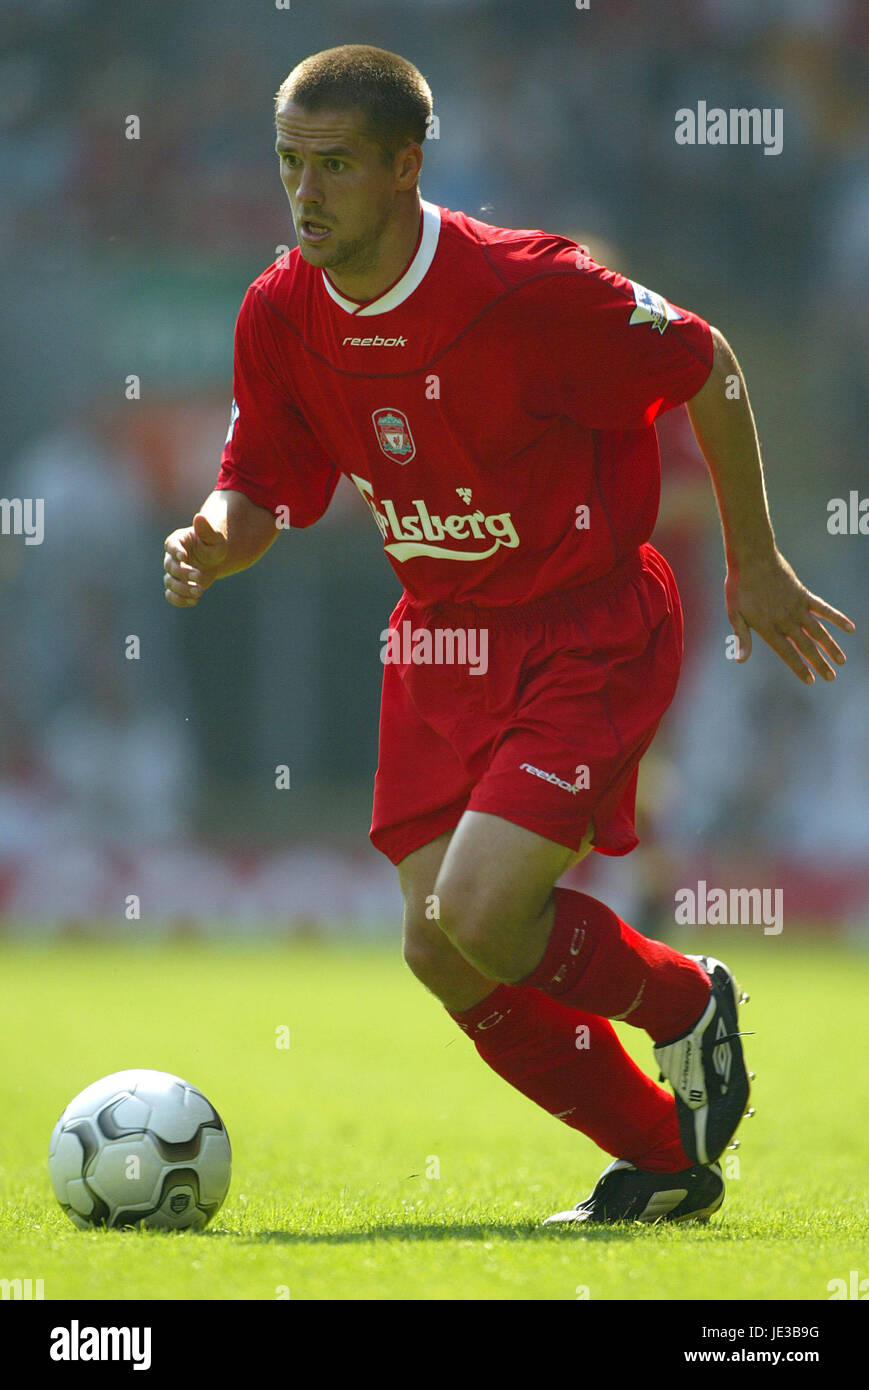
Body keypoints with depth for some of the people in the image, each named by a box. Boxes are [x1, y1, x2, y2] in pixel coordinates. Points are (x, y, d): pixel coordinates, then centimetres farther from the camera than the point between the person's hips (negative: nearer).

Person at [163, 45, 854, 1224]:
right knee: (440, 952, -1)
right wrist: (211, 545, -20)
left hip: (592, 630, -6)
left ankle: (682, 1004, 11)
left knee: (481, 915, -21)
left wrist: (755, 565, -1)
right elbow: (258, 493, 5)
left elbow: (703, 369, -10)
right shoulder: (281, 315, -6)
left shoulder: (526, 288, -23)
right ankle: (664, 1160, 19)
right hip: (443, 637, 6)